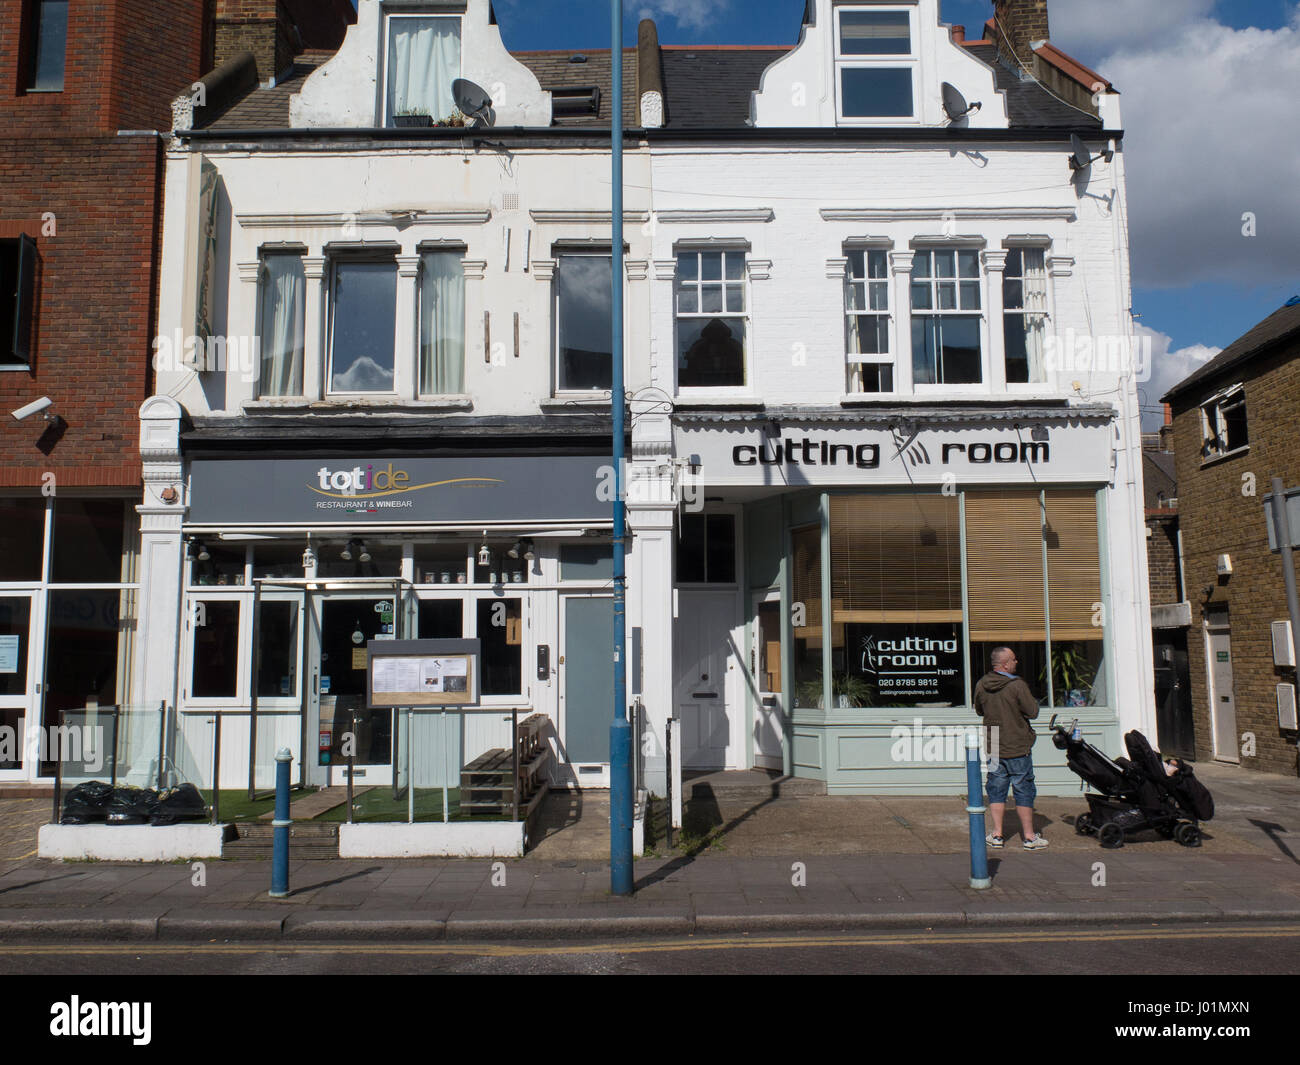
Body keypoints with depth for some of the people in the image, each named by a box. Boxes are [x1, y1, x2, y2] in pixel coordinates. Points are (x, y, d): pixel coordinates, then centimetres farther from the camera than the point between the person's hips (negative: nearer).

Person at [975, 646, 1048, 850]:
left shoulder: (981, 685, -1)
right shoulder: (1017, 686, -17)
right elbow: (1032, 712, -11)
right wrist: (1033, 700, 7)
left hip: (993, 748, 4)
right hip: (1018, 748, -4)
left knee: (997, 790, 12)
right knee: (1024, 791, 6)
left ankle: (997, 834, 13)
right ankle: (1029, 836, 12)